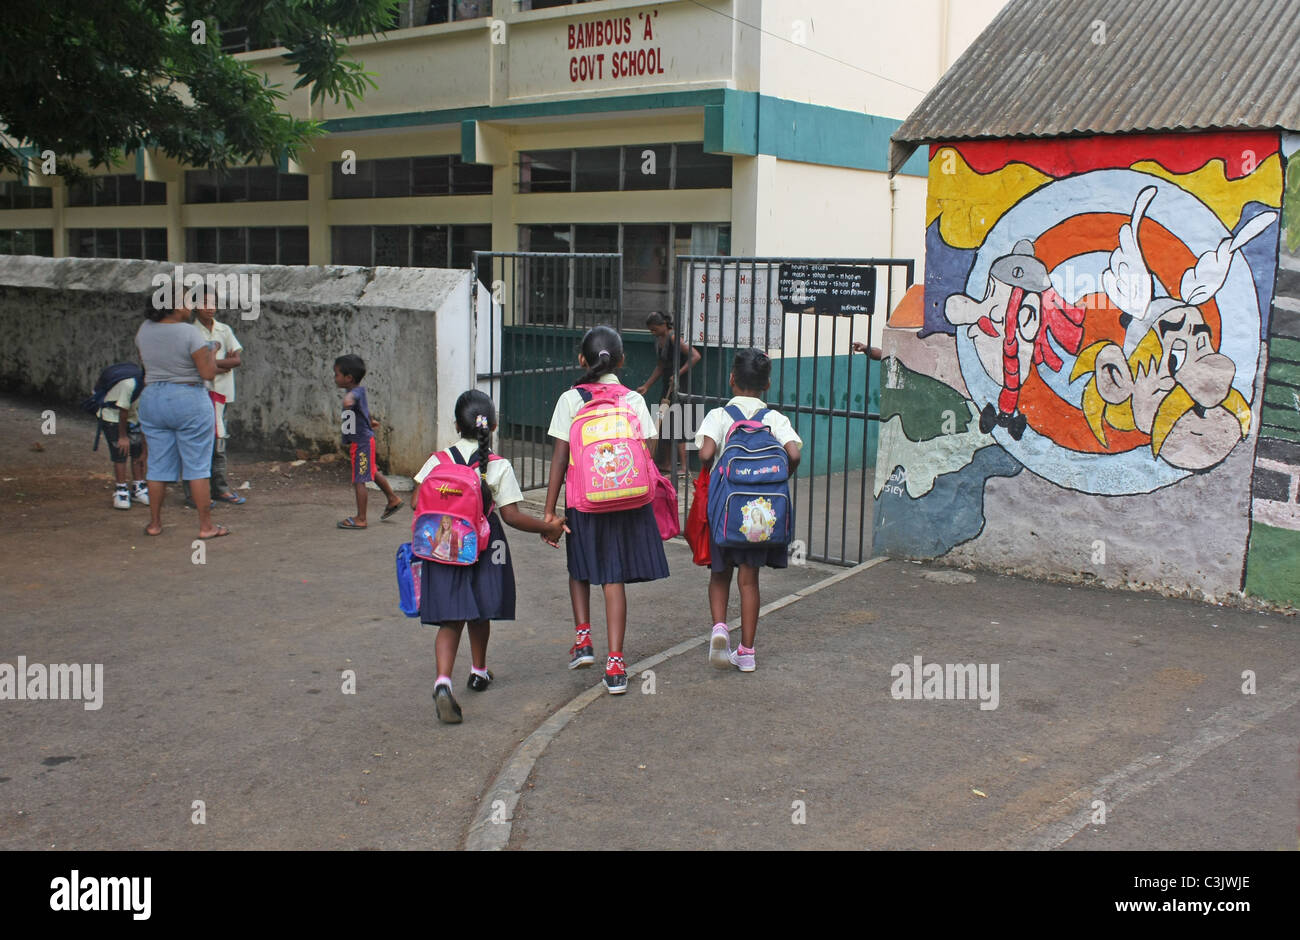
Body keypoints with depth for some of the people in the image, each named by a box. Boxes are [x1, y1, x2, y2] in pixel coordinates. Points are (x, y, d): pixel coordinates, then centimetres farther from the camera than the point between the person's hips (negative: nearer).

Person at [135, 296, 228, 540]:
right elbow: (208, 372, -15)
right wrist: (211, 352, 3)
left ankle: (154, 523, 19)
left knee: (158, 465, 12)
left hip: (152, 399, 5)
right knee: (198, 465, 1)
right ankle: (206, 525, 4)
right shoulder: (189, 333, -15)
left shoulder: (144, 330, 3)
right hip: (189, 401, -5)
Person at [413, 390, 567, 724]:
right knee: (479, 615, 19)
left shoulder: (437, 461, -2)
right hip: (484, 550, -1)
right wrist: (548, 528, -1)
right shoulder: (500, 467, -9)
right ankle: (479, 671, 40)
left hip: (443, 548, 1)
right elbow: (512, 515, -13)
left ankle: (443, 681, -20)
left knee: (450, 620, 1)